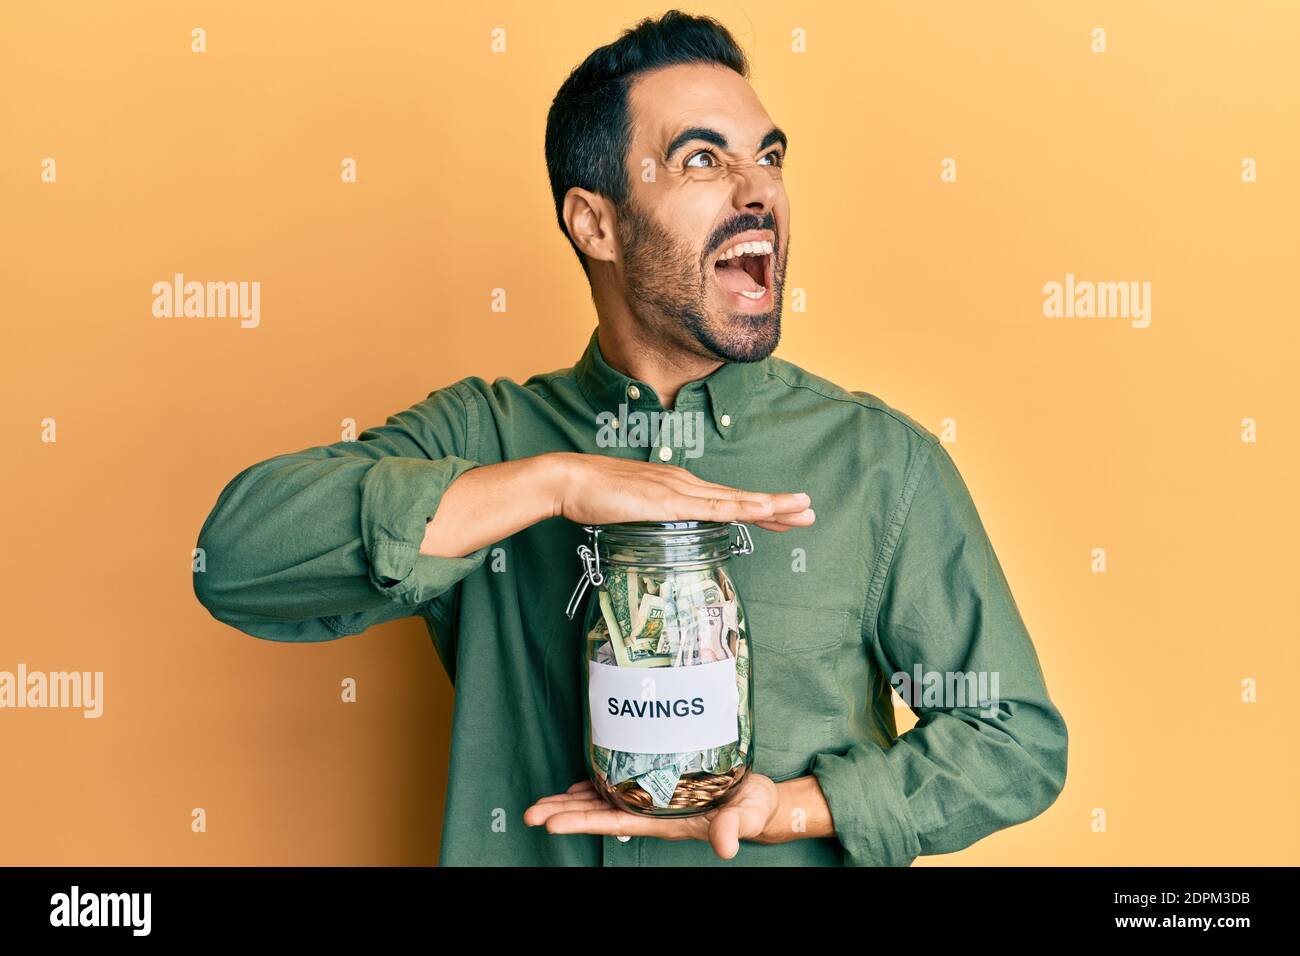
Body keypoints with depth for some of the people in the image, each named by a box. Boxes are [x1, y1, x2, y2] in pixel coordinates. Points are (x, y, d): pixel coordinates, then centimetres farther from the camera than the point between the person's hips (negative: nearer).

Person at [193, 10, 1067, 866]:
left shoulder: (884, 462, -3)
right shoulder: (481, 435, -3)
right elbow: (239, 556, -15)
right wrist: (556, 482, -22)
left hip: (787, 852, 1)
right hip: (521, 849, 0)